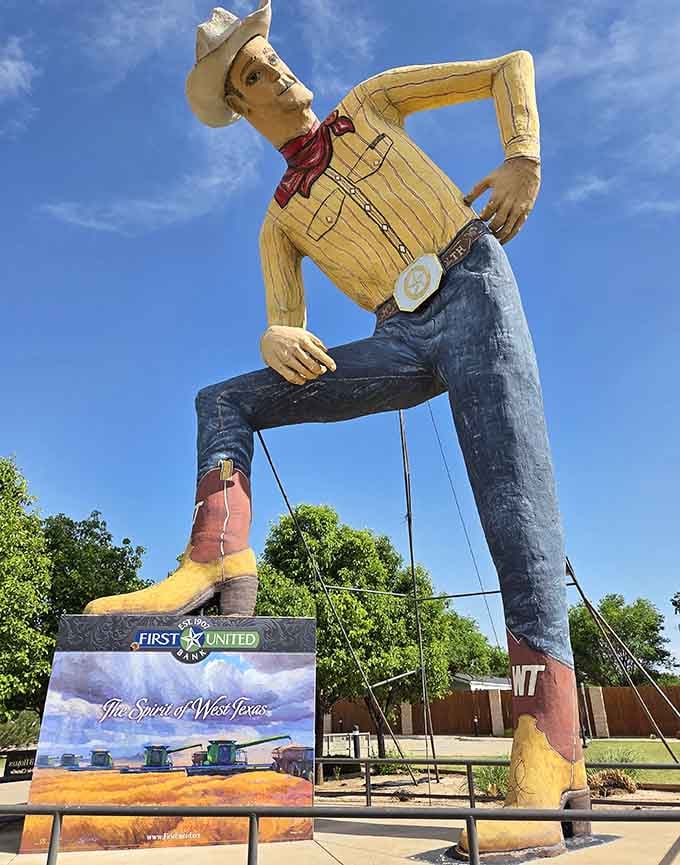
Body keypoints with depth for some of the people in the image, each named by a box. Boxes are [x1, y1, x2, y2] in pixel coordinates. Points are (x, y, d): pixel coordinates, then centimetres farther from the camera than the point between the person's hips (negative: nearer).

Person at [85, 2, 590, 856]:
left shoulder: (370, 100, 20)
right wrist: (279, 341, -20)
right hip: (404, 343, 3)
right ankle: (216, 565, -25)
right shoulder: (279, 222, 19)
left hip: (473, 296, -2)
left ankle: (548, 748, -23)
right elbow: (282, 328, 6)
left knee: (514, 498, -22)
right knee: (225, 401, -5)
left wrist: (523, 158, -3)